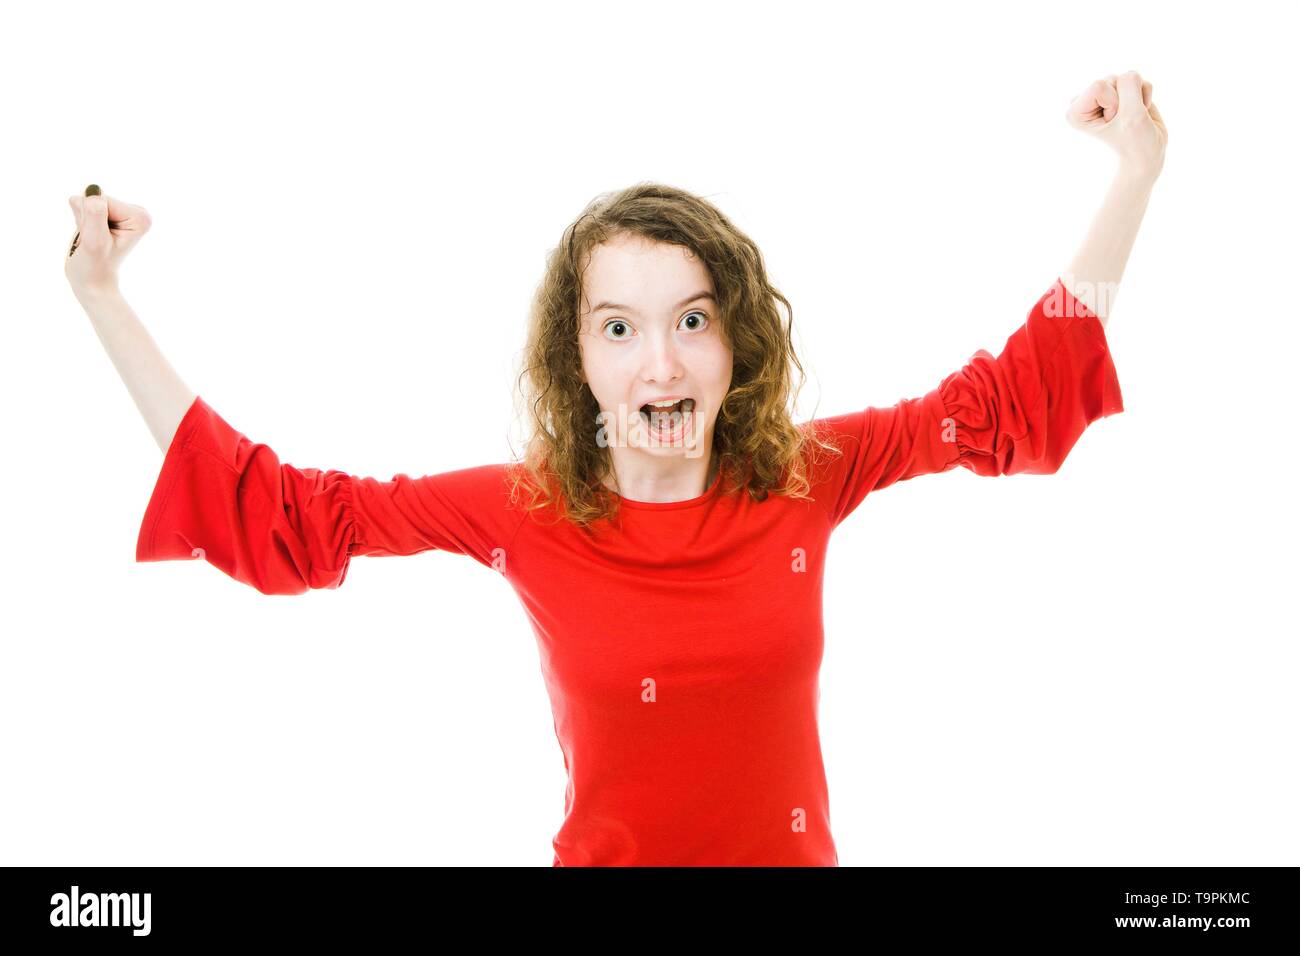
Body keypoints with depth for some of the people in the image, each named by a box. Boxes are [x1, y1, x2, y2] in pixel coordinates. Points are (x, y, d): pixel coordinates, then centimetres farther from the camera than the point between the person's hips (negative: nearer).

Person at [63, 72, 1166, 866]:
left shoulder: (808, 477, -9)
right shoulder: (525, 509, -12)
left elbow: (1020, 395, -2)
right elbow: (272, 512, -7)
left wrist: (1135, 176, -5)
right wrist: (103, 298, -7)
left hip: (792, 846, 1)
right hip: (606, 850, -1)